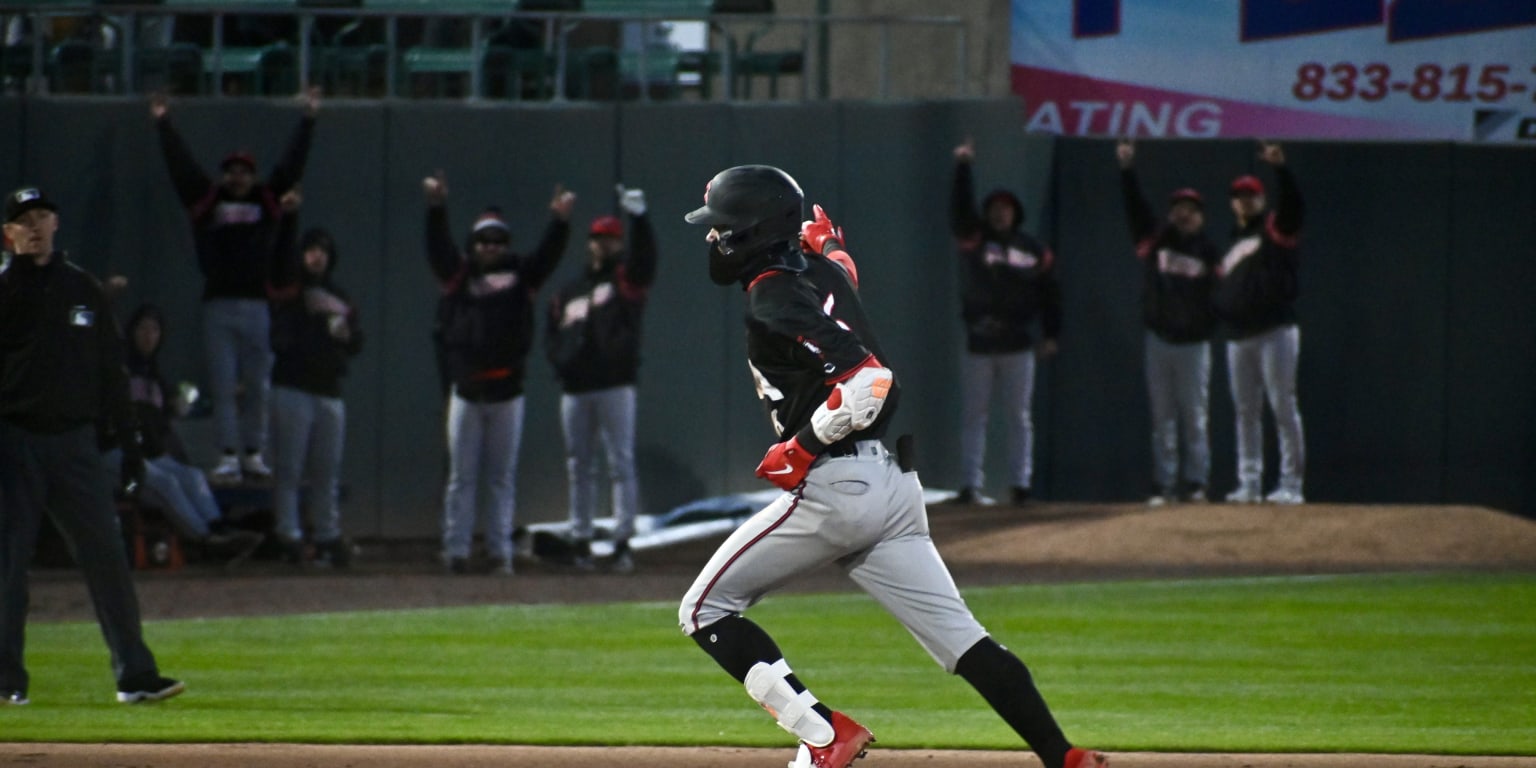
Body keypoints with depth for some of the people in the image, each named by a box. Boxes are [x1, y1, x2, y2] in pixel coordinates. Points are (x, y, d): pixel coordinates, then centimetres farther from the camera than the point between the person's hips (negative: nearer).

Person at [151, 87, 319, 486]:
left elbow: (292, 164, 10)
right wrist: (163, 124, 3)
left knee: (257, 386, 4)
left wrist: (308, 120, 9)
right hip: (218, 304, -1)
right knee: (222, 385, -1)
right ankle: (229, 456, 0)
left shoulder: (266, 199, 7)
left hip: (257, 304, 1)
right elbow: (181, 164, 5)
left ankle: (254, 454, 11)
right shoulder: (207, 200, 5)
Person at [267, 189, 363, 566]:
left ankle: (327, 537, 17)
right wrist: (288, 217, -30)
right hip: (292, 389, -5)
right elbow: (281, 255, -16)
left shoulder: (340, 298, 19)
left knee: (326, 471, 10)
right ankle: (289, 535, -7)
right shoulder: (290, 287, 3)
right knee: (288, 467, -7)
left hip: (329, 390, 5)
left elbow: (357, 343, 19)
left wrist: (347, 334, -5)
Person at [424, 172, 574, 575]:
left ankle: (501, 552, 7)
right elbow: (438, 247, -9)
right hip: (466, 392, 0)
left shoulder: (521, 276, 6)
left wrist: (559, 221, -24)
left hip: (507, 393, 0)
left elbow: (548, 254, -7)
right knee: (462, 477, 3)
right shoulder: (459, 274, 5)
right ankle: (456, 551, 4)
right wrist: (436, 209, -25)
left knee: (502, 477, 5)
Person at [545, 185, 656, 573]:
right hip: (575, 390, 4)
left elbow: (644, 256, -15)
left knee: (621, 462, -7)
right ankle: (580, 539, 11)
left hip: (615, 386, -4)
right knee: (579, 467, 7)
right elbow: (552, 334, 17)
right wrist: (562, 361, -3)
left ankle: (623, 541, -10)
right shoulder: (568, 292, 17)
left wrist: (638, 217, -30)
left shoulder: (626, 279, 5)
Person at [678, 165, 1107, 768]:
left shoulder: (775, 299, -13)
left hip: (832, 487, -9)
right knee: (960, 639, 6)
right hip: (892, 485, 9)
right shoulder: (826, 268, 13)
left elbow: (868, 381, -25)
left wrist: (800, 448, -17)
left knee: (705, 610, 3)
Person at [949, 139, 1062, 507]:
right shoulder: (974, 239, 3)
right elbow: (960, 208, -12)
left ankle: (1021, 484, 7)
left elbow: (1050, 292, 8)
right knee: (973, 417, 1)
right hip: (979, 344, 0)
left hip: (1018, 345, 0)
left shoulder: (1033, 250, 6)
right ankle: (971, 486, 3)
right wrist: (963, 168, -24)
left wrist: (1050, 335, 3)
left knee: (1020, 417, 4)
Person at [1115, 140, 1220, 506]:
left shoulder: (1209, 252, 4)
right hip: (1159, 339, 2)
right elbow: (1135, 206, -5)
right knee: (1162, 417, 4)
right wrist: (1127, 169, -16)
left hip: (1194, 342, -2)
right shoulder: (1155, 240, 5)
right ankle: (1163, 485, 5)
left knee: (1194, 416, -1)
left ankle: (1195, 482, 1)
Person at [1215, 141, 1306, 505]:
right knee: (1245, 412, 8)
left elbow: (1291, 204, -17)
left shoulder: (1276, 229, 3)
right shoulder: (1232, 245, 22)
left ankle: (1291, 484, -8)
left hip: (1275, 332, -7)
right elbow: (1221, 288, 24)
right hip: (1238, 336, 7)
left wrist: (1280, 168, -30)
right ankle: (1249, 484, 12)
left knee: (1283, 407, -8)